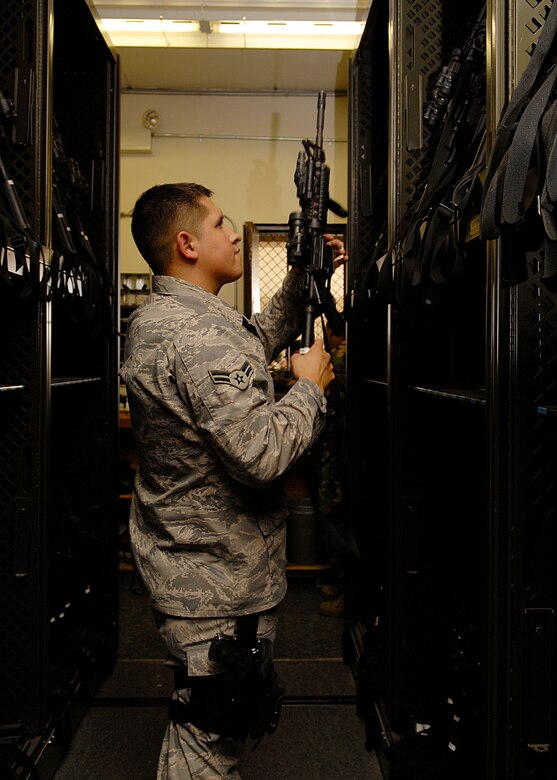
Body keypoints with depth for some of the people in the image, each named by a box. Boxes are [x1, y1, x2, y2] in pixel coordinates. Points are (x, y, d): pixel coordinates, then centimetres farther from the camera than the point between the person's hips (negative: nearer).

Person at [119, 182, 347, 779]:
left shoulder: (156, 318, 10)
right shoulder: (200, 334, -25)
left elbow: (261, 338, 25)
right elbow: (262, 454, -31)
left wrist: (302, 276, 15)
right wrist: (310, 387, -15)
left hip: (182, 567, 11)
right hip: (219, 585, -11)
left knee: (200, 726, 27)